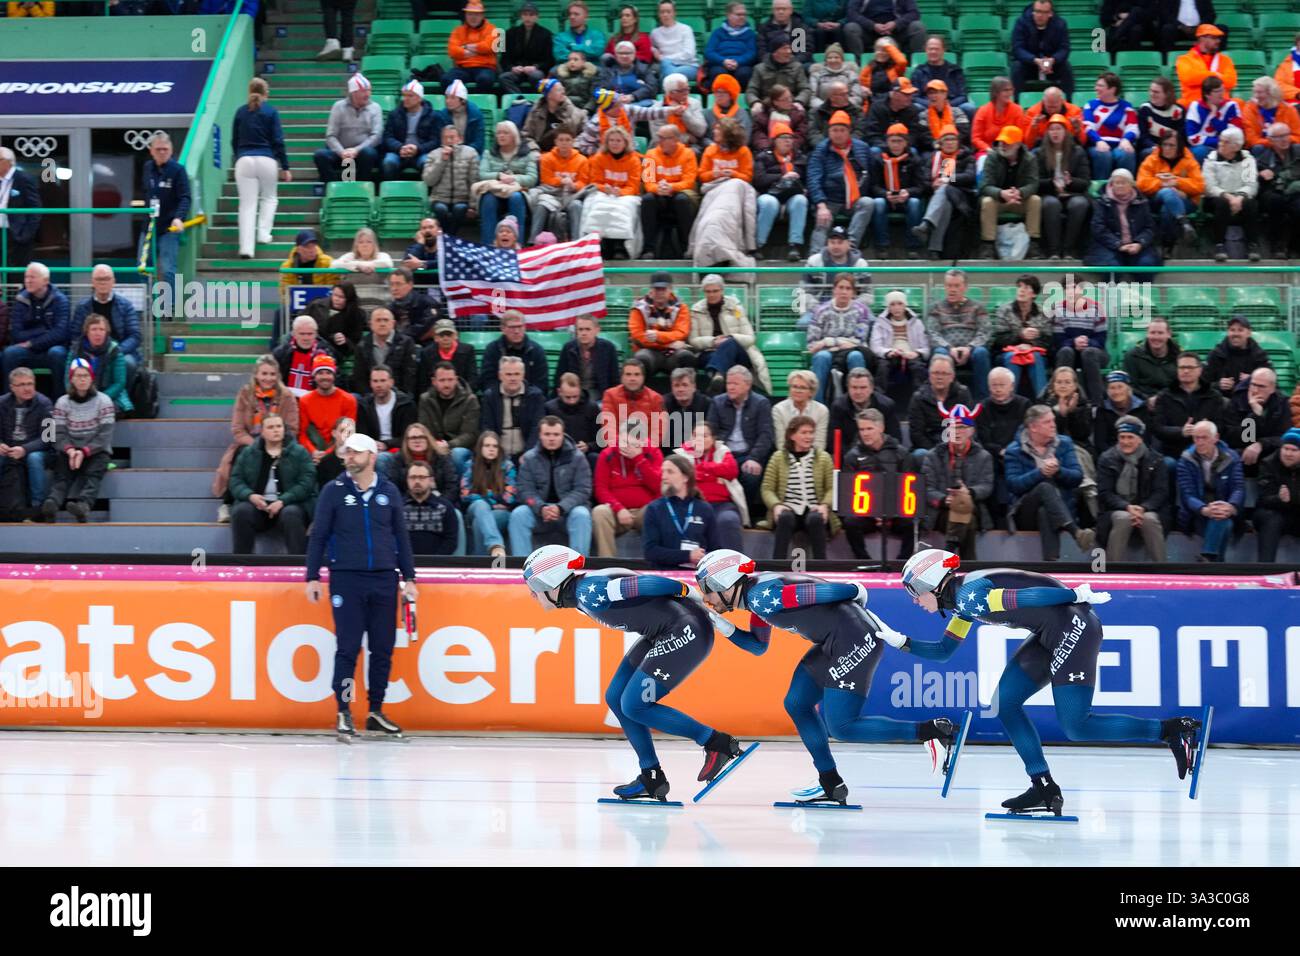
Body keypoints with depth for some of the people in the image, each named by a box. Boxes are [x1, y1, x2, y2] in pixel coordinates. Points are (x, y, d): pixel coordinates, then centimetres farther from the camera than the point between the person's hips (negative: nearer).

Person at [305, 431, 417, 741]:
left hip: (383, 579, 3)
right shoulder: (334, 491, 1)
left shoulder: (389, 492, 7)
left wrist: (408, 578, 9)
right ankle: (343, 713, 2)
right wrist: (312, 577, -1)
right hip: (346, 579, -2)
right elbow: (318, 535, 4)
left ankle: (376, 712, 14)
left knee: (383, 648, 4)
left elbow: (401, 537, 12)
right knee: (348, 648, -5)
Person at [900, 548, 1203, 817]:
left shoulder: (970, 595, -15)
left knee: (1076, 726, -13)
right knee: (1004, 702, 6)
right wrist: (903, 643, 17)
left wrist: (1080, 595, -18)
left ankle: (1172, 730, -8)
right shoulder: (962, 601, 16)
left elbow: (1028, 596, -22)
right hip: (1052, 635, 10)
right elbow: (943, 650, 25)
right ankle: (1044, 787, 7)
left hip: (1074, 628, -10)